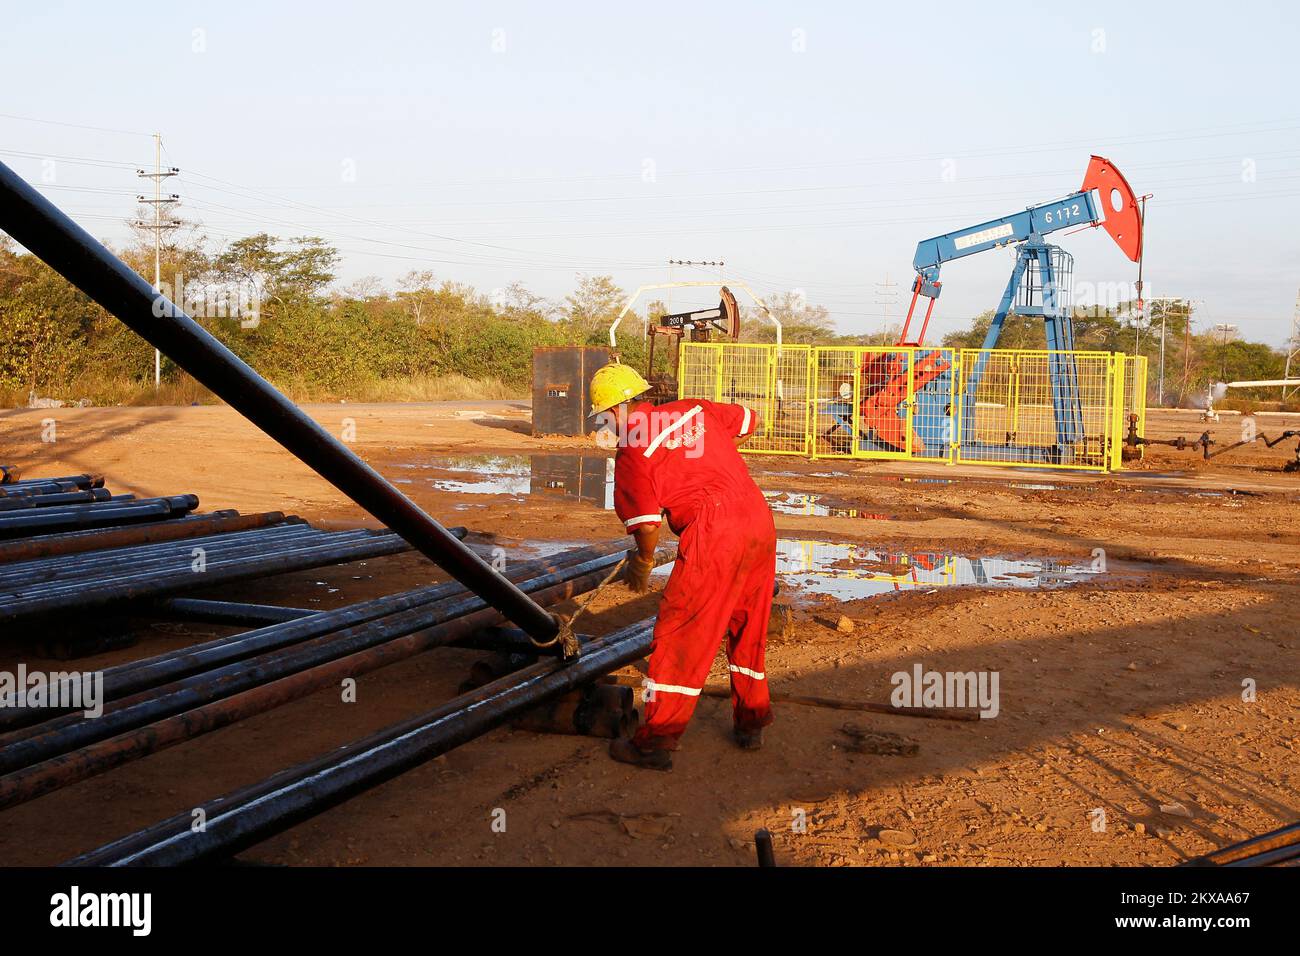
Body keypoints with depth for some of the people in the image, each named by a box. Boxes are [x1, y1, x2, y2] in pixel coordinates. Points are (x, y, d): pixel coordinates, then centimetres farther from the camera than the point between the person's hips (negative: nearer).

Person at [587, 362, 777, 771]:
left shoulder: (631, 451, -2)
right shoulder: (694, 409, 15)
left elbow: (647, 524, -6)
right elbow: (749, 419, 29)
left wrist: (643, 562, 13)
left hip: (713, 538, -7)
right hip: (761, 522, 7)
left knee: (678, 636, 2)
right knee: (747, 630, 22)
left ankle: (656, 741, 6)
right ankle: (751, 723, 33)